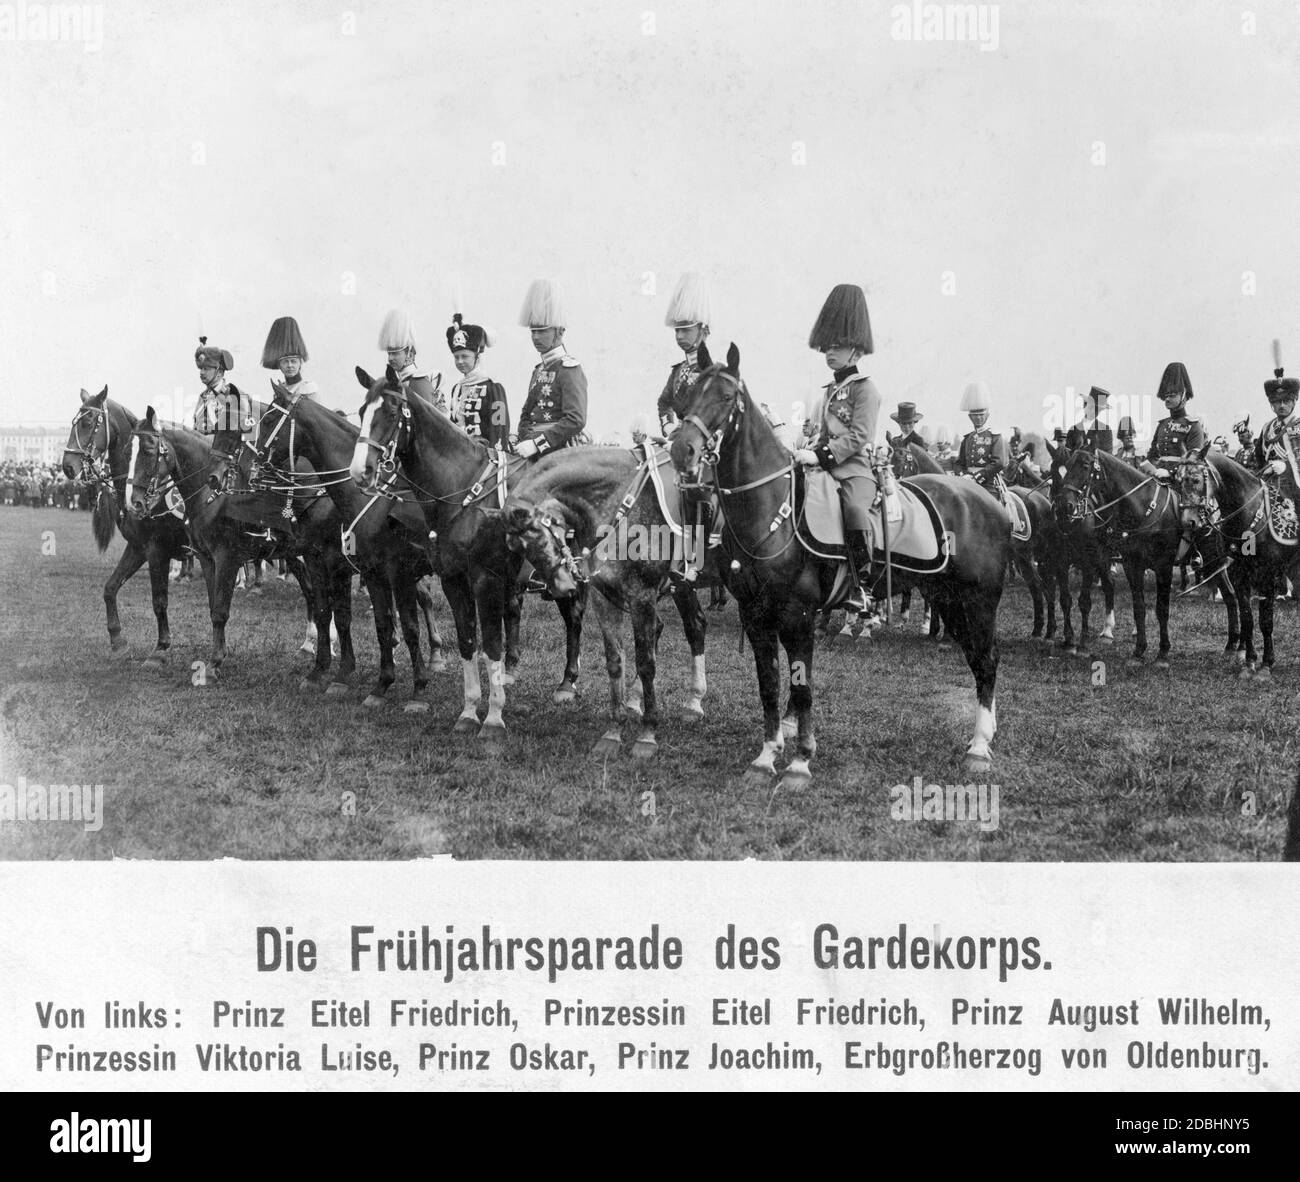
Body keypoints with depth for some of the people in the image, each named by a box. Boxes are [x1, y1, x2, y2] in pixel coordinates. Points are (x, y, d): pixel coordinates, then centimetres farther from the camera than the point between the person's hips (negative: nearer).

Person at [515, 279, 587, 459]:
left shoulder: (569, 369, -8)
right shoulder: (539, 370, 19)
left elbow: (576, 420, -19)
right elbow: (526, 415, 23)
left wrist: (537, 444, -20)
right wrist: (527, 441, 1)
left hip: (559, 451, -8)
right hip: (536, 451, 8)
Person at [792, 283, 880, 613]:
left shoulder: (865, 389, -4)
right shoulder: (831, 389, 21)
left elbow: (858, 436, -14)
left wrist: (821, 455, -21)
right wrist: (809, 452, 6)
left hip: (856, 469, -9)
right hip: (828, 467, 9)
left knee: (854, 508, -36)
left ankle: (862, 586, -33)